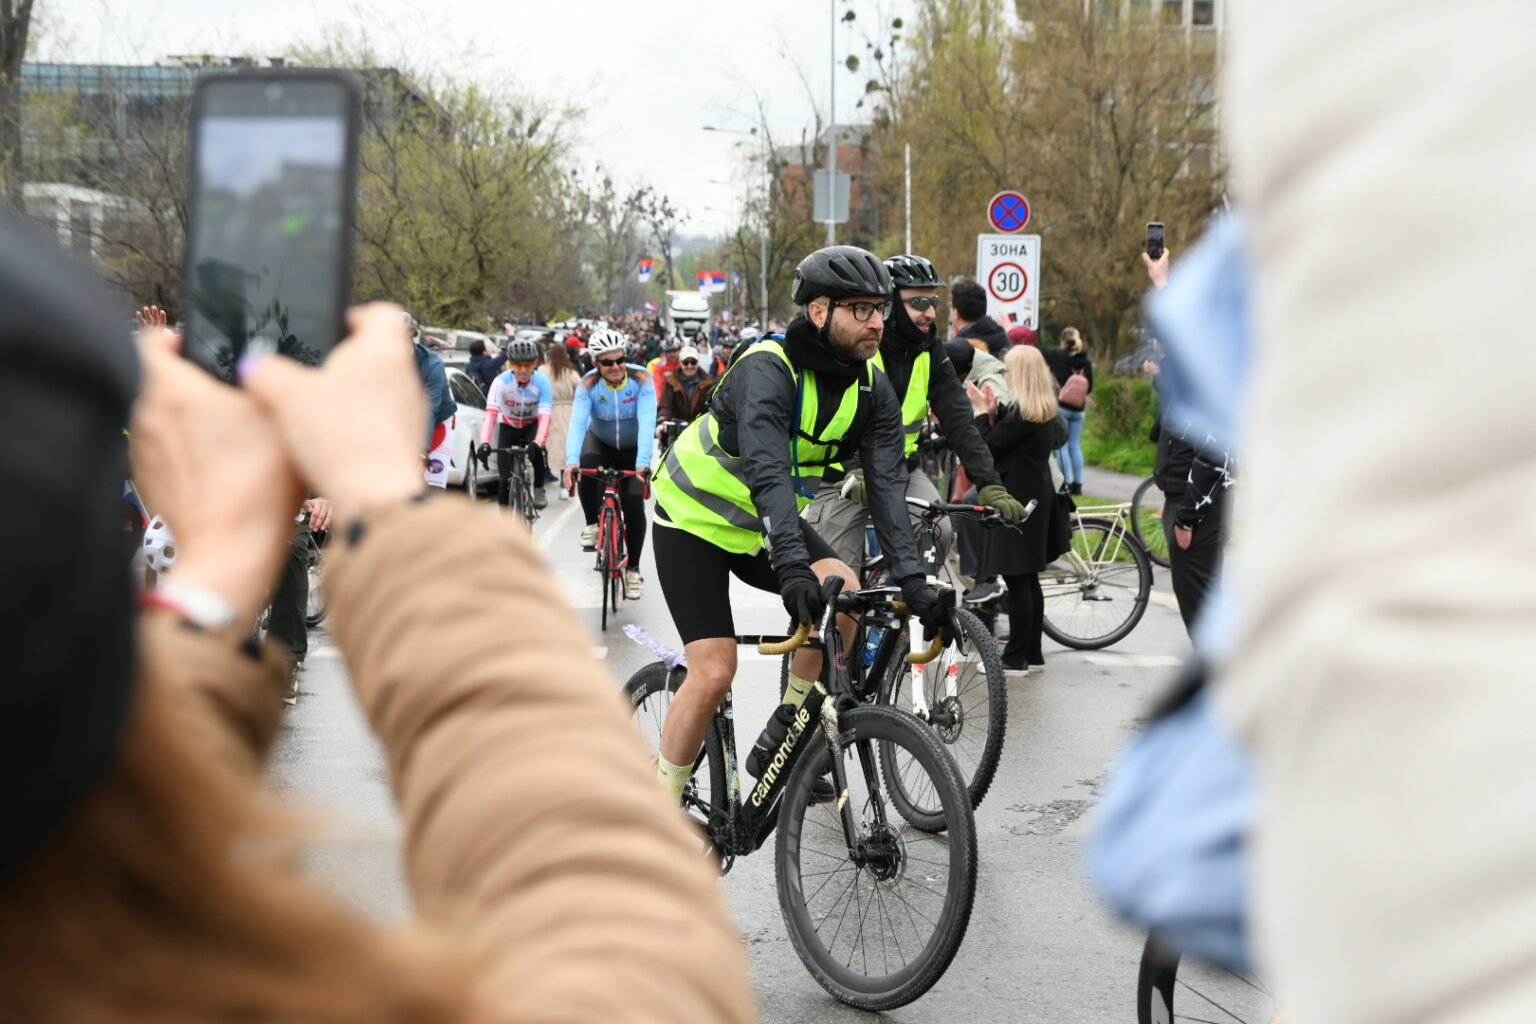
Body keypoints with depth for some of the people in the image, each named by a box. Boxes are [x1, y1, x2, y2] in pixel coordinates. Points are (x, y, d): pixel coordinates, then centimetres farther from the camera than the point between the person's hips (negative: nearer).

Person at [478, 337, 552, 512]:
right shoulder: (501, 382, -27)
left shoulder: (542, 382, -26)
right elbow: (490, 414, -37)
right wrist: (484, 443, -53)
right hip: (508, 427, 1)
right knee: (505, 480, -8)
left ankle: (539, 489, -9)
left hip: (532, 425, -1)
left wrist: (537, 443, -53)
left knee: (537, 451, -35)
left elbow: (544, 416, -35)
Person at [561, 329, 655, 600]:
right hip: (600, 442, 0)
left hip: (632, 448, 0)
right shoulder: (589, 384, -23)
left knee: (634, 506, -12)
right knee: (586, 465, -34)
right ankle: (592, 524, -12)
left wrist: (643, 463, -51)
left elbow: (647, 423, -36)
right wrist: (571, 461, -52)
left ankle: (633, 568, 8)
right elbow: (577, 423, -35)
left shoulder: (640, 380, -26)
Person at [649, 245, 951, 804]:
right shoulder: (767, 369, -30)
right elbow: (767, 471, -42)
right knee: (714, 672, -14)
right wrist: (793, 569, -55)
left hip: (766, 525, 6)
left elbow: (887, 485, -18)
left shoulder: (872, 389, -10)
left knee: (843, 590, -21)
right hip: (696, 521, -6)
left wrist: (912, 580, -30)